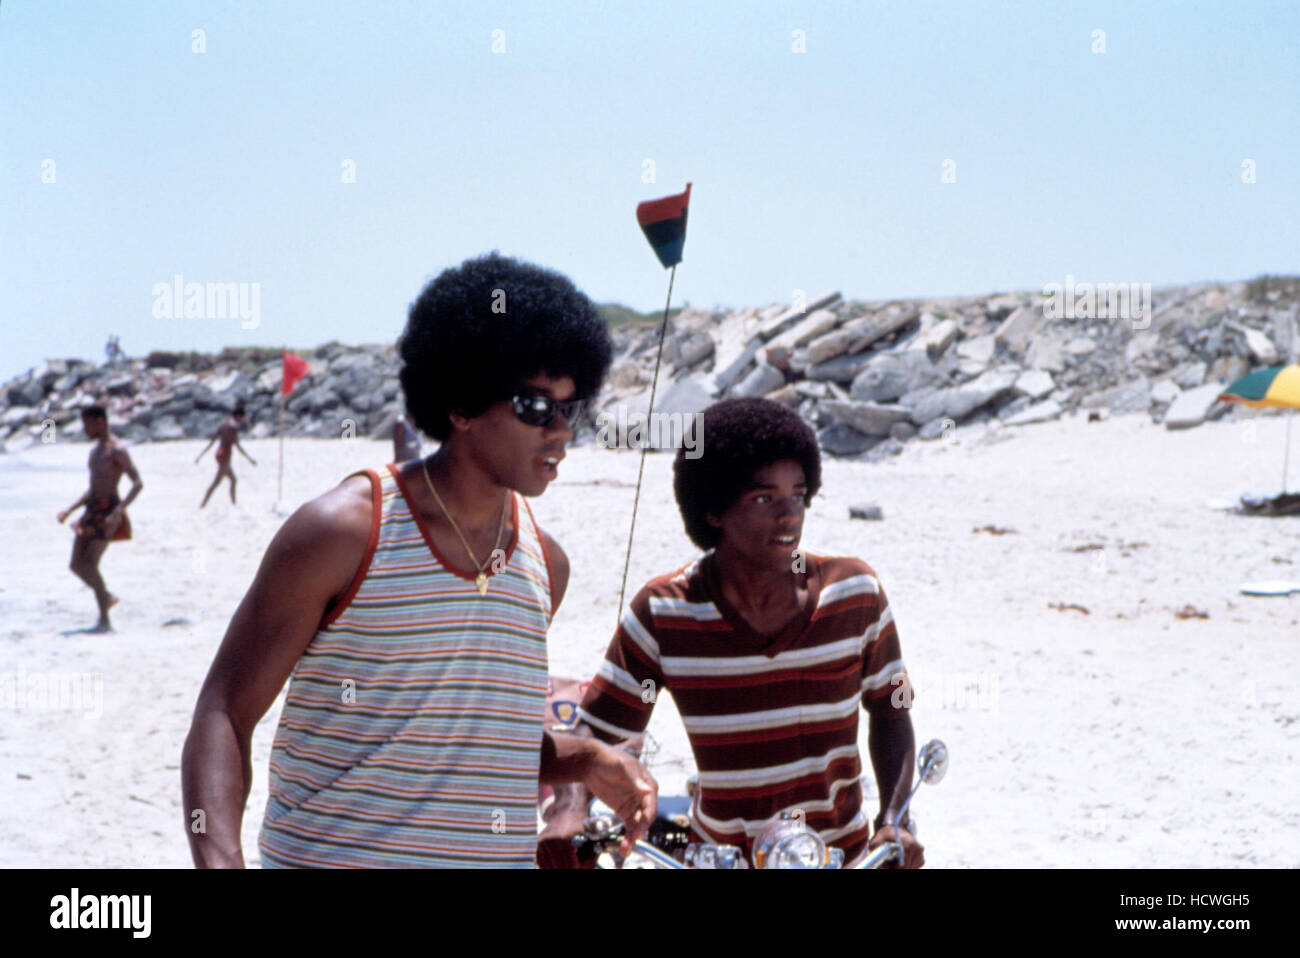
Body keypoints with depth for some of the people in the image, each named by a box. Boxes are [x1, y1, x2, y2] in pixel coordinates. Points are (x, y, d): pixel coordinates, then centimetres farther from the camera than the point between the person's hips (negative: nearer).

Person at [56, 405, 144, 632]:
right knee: (76, 565, 6)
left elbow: (138, 483, -19)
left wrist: (118, 511, -28)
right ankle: (107, 596, 26)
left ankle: (104, 621, -9)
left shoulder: (117, 450, -11)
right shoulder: (95, 451, 18)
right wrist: (69, 510, 17)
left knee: (90, 565, -16)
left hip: (109, 512, -9)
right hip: (92, 511, 9)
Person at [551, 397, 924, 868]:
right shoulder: (661, 614, -11)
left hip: (845, 851, 1)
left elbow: (889, 709, 6)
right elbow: (591, 732, -8)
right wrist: (569, 815, -26)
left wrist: (895, 821, -7)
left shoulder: (855, 592, -7)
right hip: (720, 857, -1)